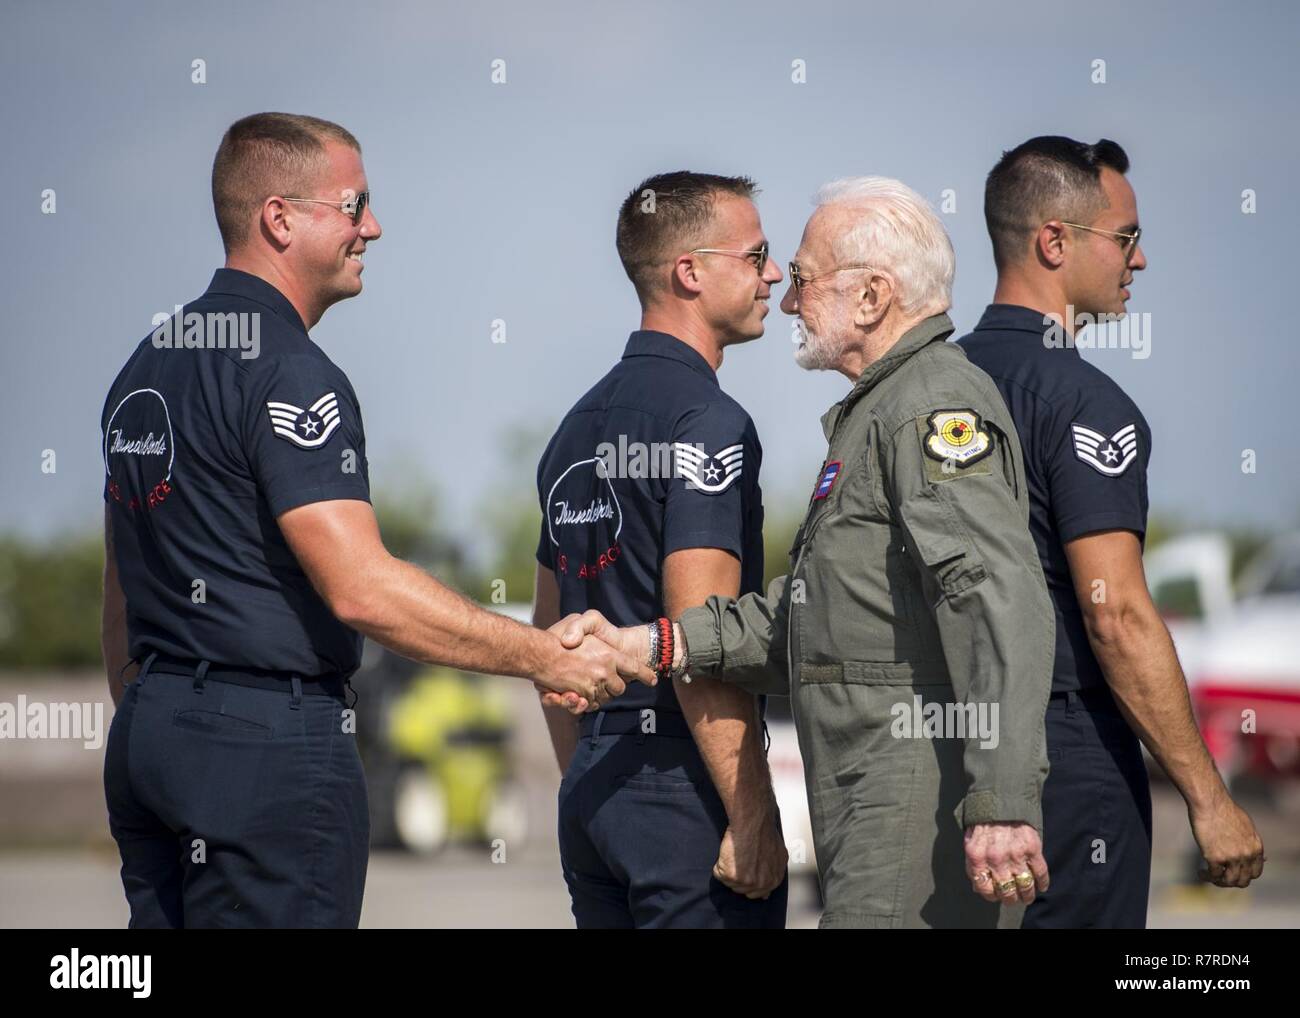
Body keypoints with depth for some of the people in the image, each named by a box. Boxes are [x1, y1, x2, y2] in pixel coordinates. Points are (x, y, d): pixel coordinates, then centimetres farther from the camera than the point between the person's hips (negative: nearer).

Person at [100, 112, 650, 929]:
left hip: (149, 735, 9)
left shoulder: (149, 365, 15)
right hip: (270, 741, -9)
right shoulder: (287, 373, -15)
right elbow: (362, 589, -22)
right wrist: (547, 659, -16)